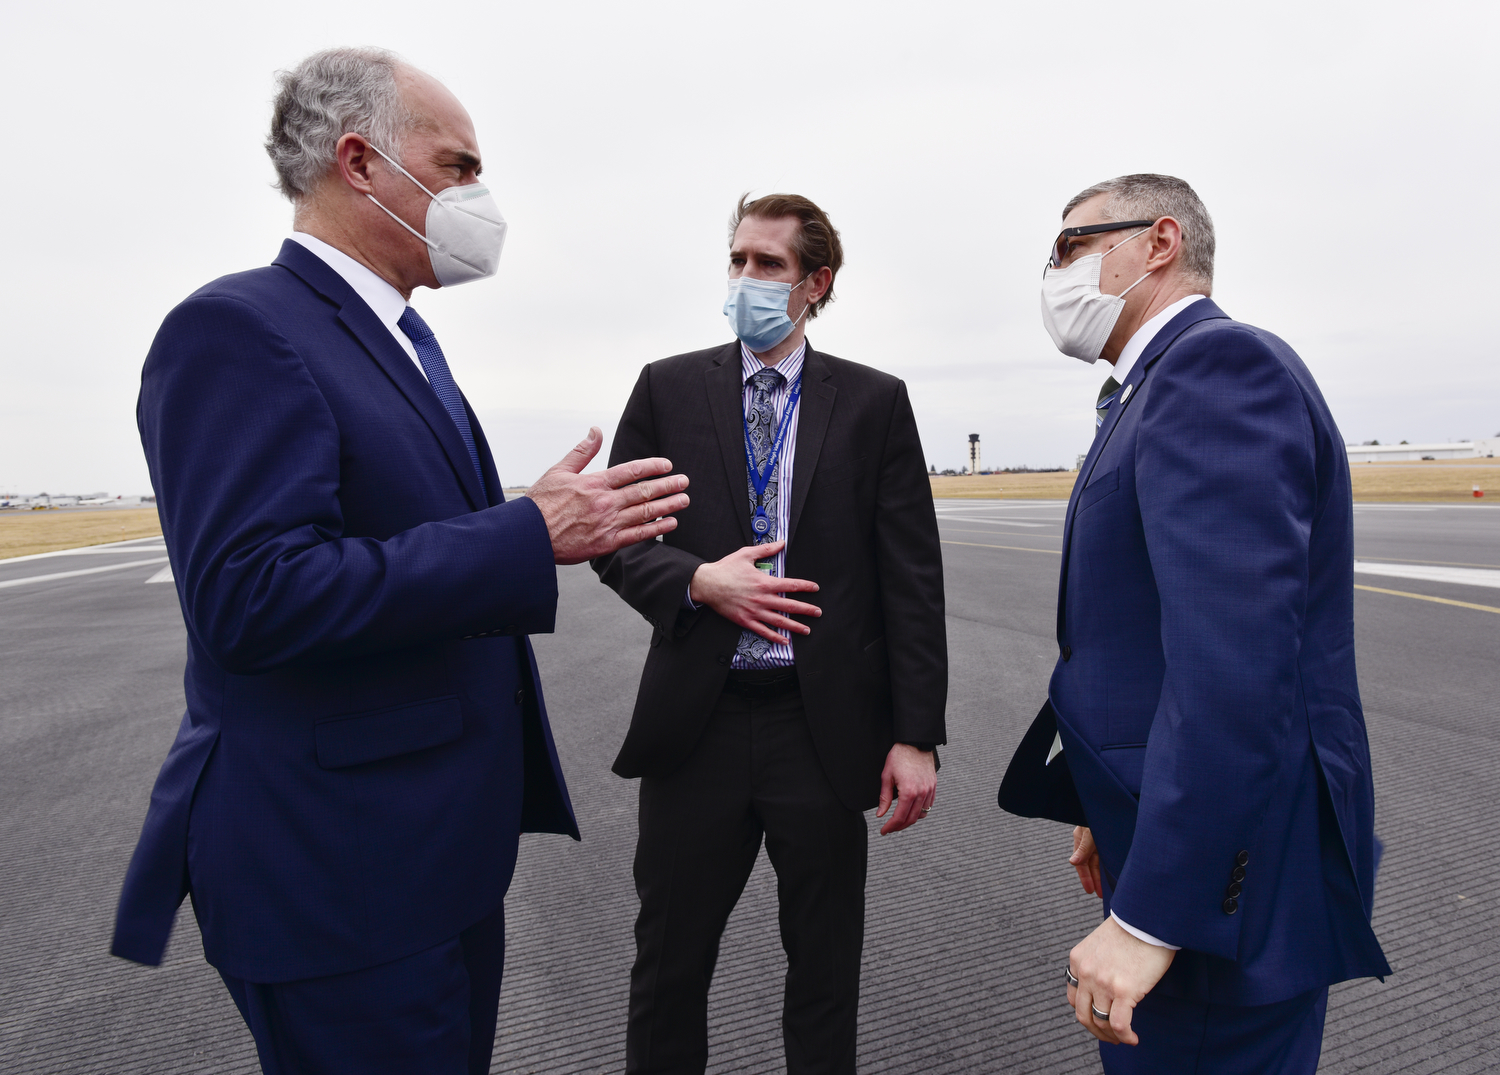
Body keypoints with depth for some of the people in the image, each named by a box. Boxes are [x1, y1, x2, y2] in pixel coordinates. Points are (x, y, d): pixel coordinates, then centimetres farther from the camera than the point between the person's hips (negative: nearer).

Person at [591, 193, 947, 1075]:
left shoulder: (875, 402, 2)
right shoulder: (668, 388, 5)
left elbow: (912, 577, -1)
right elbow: (618, 537, 4)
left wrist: (916, 736, -6)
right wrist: (698, 580, -16)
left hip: (826, 728, 0)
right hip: (697, 723, 1)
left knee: (827, 969, 18)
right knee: (669, 966, 15)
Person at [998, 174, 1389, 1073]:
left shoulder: (1219, 362, -18)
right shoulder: (1165, 386, 14)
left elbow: (1236, 662, -28)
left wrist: (1148, 918, -25)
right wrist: (1116, 813, 21)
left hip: (1223, 876, -10)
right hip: (1176, 828, 10)